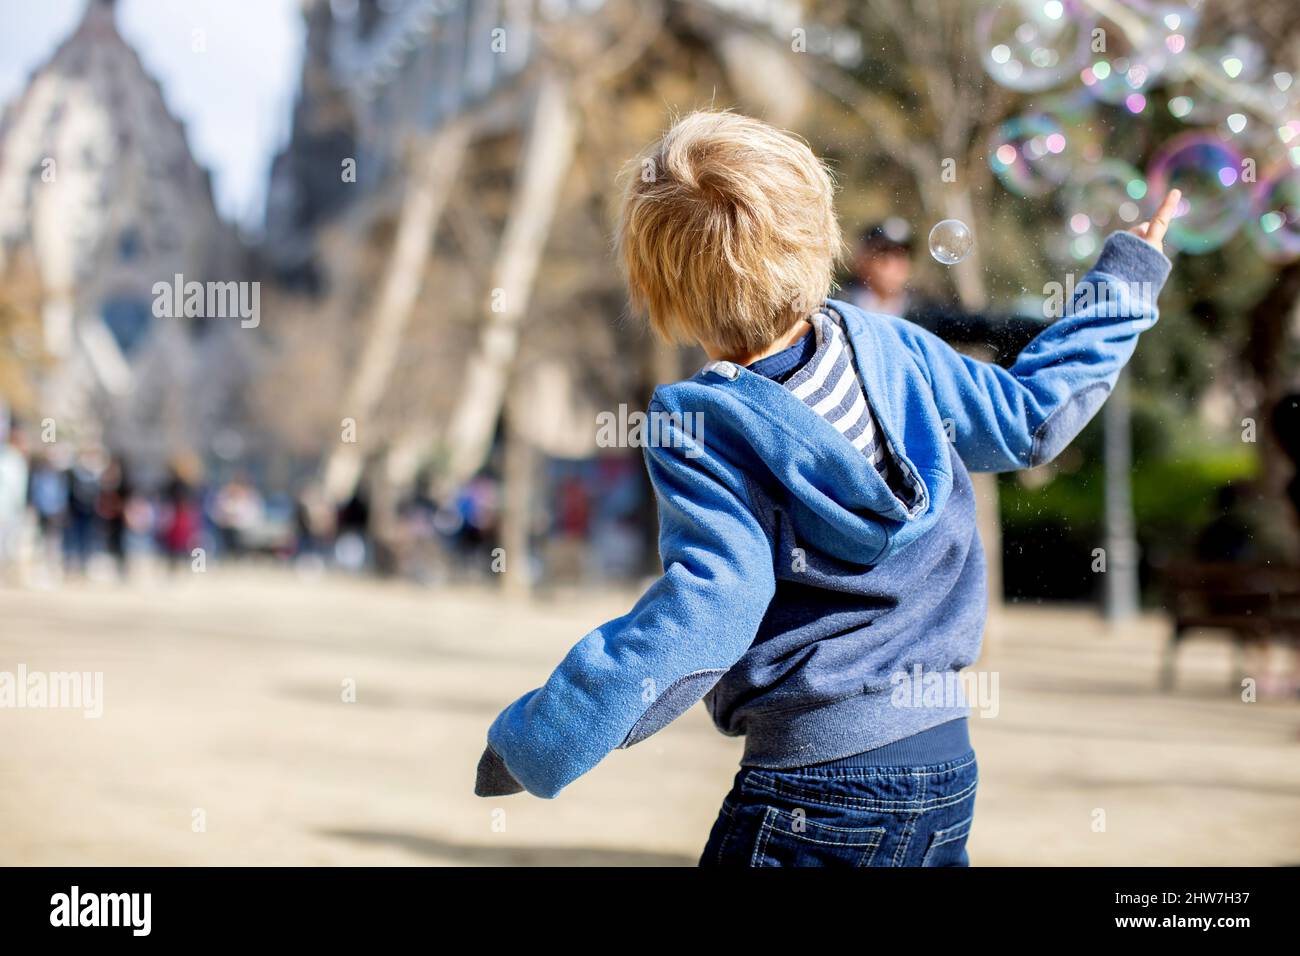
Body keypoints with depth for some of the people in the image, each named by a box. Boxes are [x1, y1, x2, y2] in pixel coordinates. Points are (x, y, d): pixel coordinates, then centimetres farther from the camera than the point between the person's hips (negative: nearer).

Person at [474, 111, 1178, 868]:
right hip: (952, 767, 6)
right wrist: (1124, 282, 31)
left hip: (818, 789, -6)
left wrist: (531, 743, -18)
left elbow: (702, 612, -23)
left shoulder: (700, 429, -14)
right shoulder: (886, 345, 2)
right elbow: (1029, 418, 15)